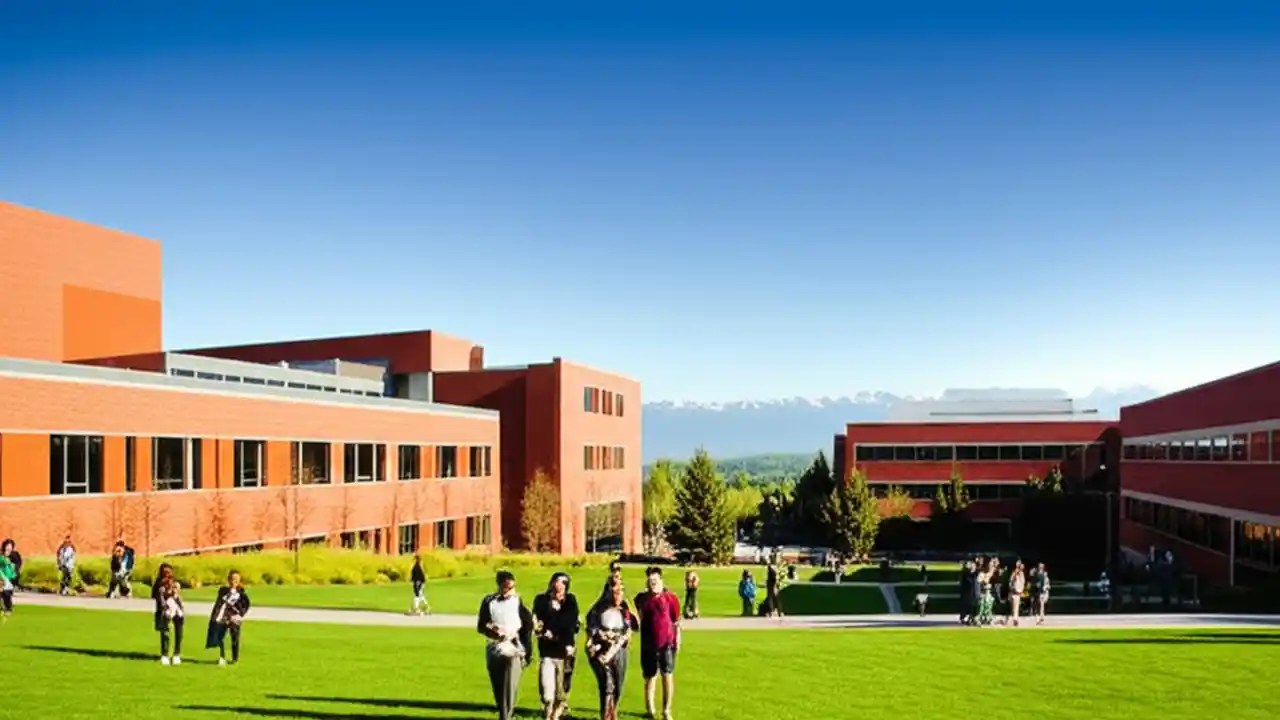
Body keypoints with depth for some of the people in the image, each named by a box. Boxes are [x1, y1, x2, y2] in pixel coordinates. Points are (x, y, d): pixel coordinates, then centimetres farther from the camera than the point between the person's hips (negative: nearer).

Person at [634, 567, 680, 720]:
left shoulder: (670, 597, -6)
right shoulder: (641, 599, 2)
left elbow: (676, 621, -2)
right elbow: (637, 620, 12)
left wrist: (678, 639, -4)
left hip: (667, 643, -2)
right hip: (648, 644, 2)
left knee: (668, 676, 0)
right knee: (650, 677, 12)